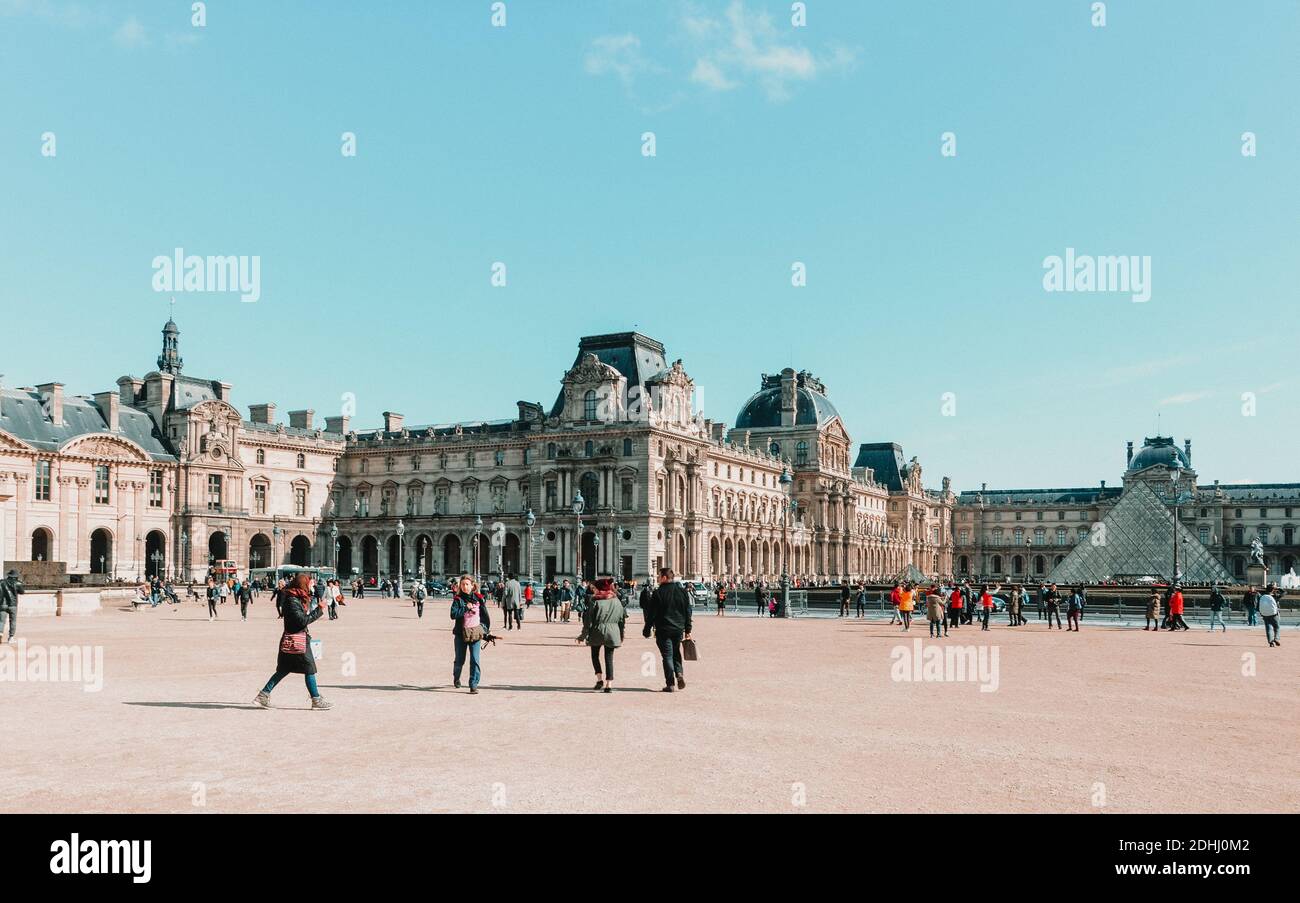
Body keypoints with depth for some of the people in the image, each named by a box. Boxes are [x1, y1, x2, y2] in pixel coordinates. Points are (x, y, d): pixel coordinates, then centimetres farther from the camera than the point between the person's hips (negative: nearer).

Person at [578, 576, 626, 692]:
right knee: (609, 658, 7)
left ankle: (600, 679, 3)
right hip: (612, 632, 3)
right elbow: (622, 619, 9)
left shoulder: (595, 601, -9)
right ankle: (609, 684, 1)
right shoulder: (616, 601, 3)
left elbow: (588, 619, -8)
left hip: (597, 631, -3)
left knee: (595, 655, 17)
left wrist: (583, 635, 1)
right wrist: (621, 637, 19)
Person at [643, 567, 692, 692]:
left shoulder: (659, 593, -11)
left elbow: (652, 614, -9)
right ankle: (680, 673, -2)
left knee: (667, 656, 2)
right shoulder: (682, 591, 5)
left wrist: (646, 630, 0)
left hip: (663, 630, -4)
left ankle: (670, 684, 0)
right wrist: (687, 630, 13)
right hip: (679, 629, 4)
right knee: (676, 653, 20)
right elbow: (688, 612, 8)